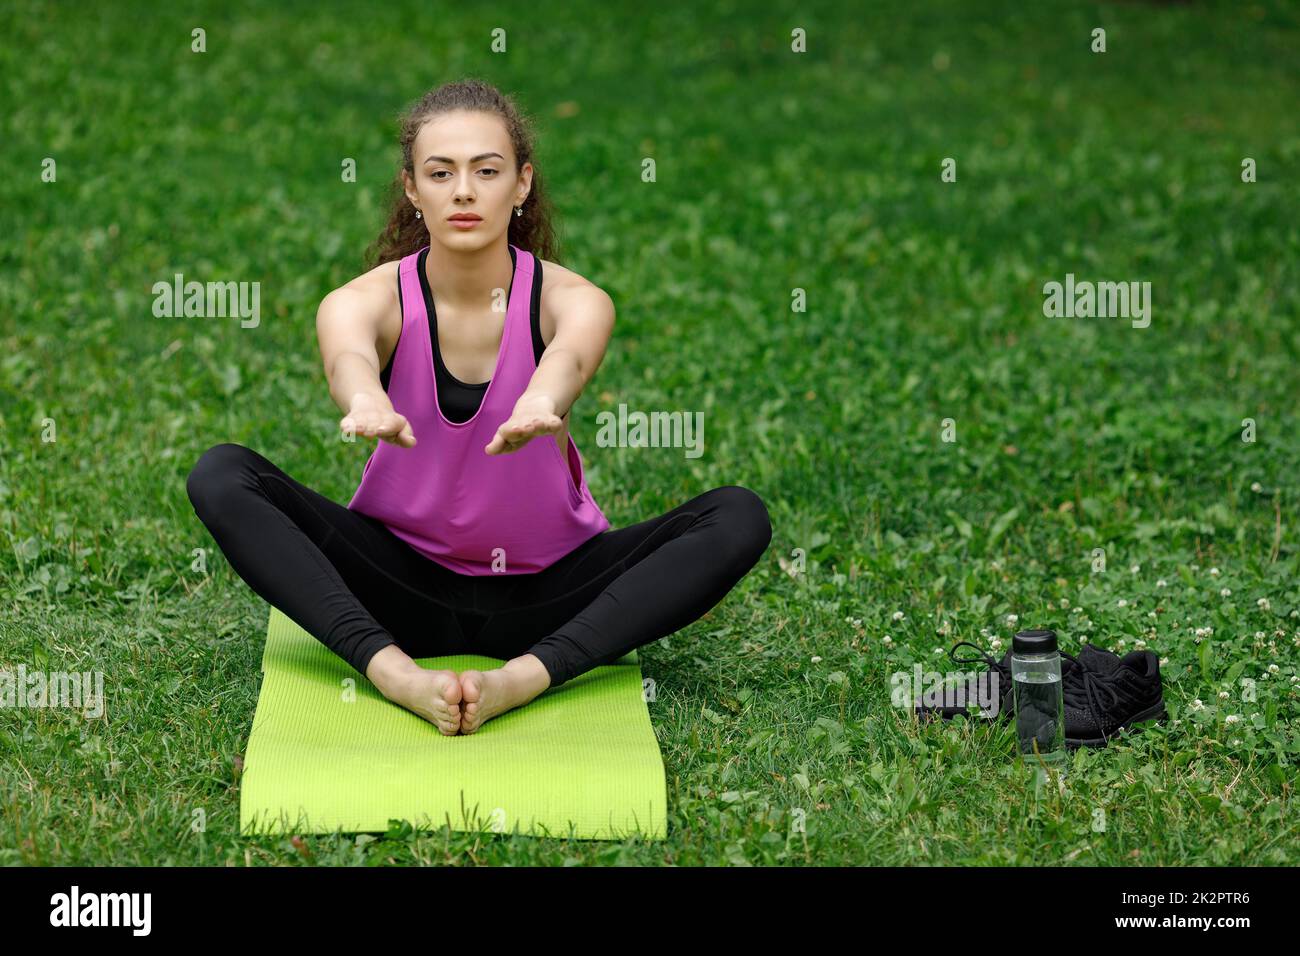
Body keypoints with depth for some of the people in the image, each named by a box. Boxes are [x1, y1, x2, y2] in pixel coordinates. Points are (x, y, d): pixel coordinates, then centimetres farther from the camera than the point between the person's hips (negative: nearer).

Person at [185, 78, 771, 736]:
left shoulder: (571, 299, -15)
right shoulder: (365, 301, -14)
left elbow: (571, 355, -40)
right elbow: (349, 357, -39)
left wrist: (539, 404, -66)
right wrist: (366, 403, -65)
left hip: (546, 592, 0)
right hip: (402, 579, 1)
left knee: (740, 519, -26)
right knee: (220, 478, -23)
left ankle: (524, 676, -34)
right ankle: (393, 671, -34)